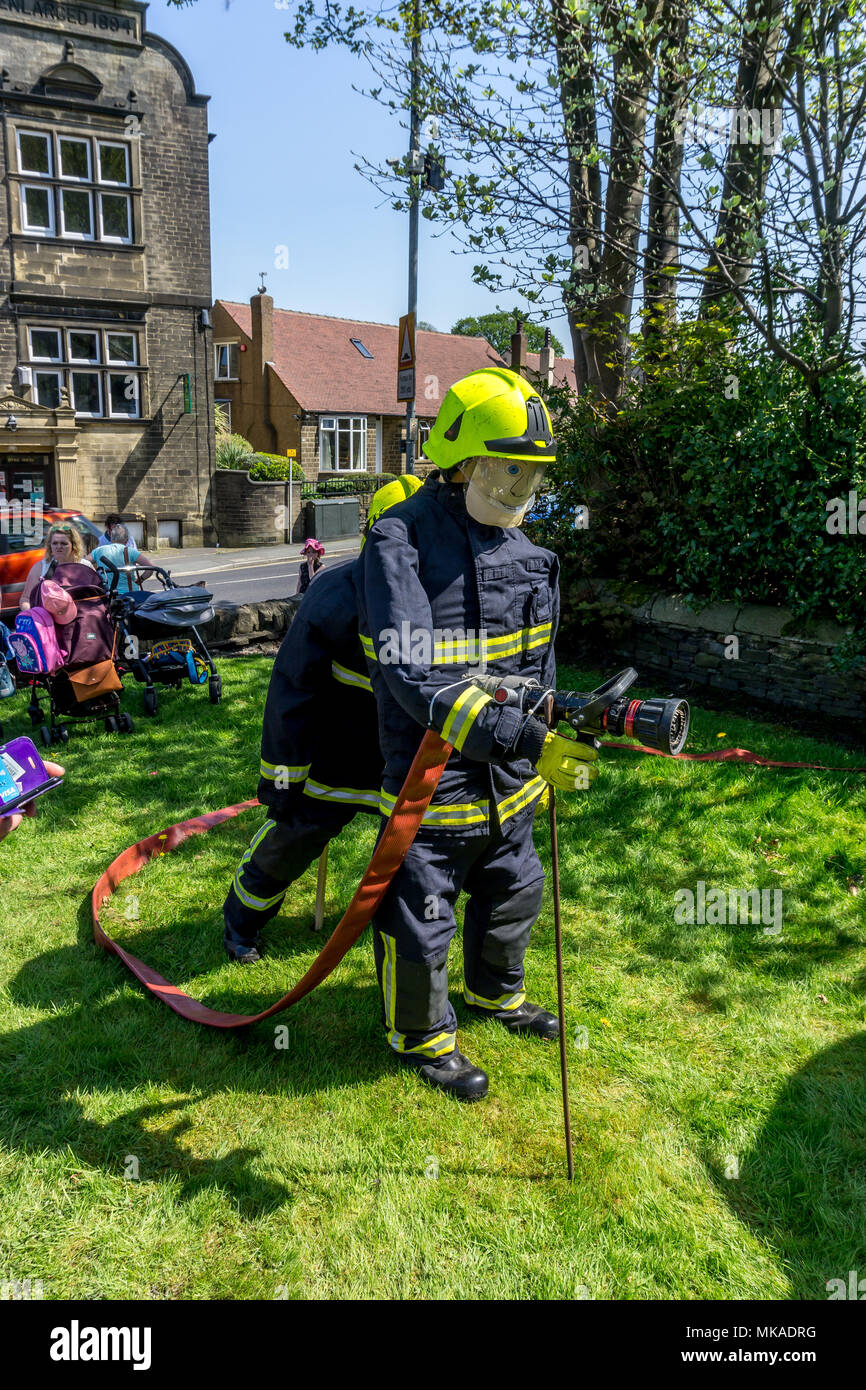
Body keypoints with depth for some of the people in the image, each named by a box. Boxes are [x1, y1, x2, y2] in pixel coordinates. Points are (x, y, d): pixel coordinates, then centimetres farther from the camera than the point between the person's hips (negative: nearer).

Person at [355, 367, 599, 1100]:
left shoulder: (522, 549, 3)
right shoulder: (402, 541, -20)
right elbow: (415, 679, -31)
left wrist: (539, 754, 18)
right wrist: (524, 739, -36)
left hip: (507, 777, 7)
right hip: (431, 776, -7)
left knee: (514, 891, 25)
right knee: (420, 921, 8)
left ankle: (497, 994, 53)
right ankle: (422, 1036, 36)